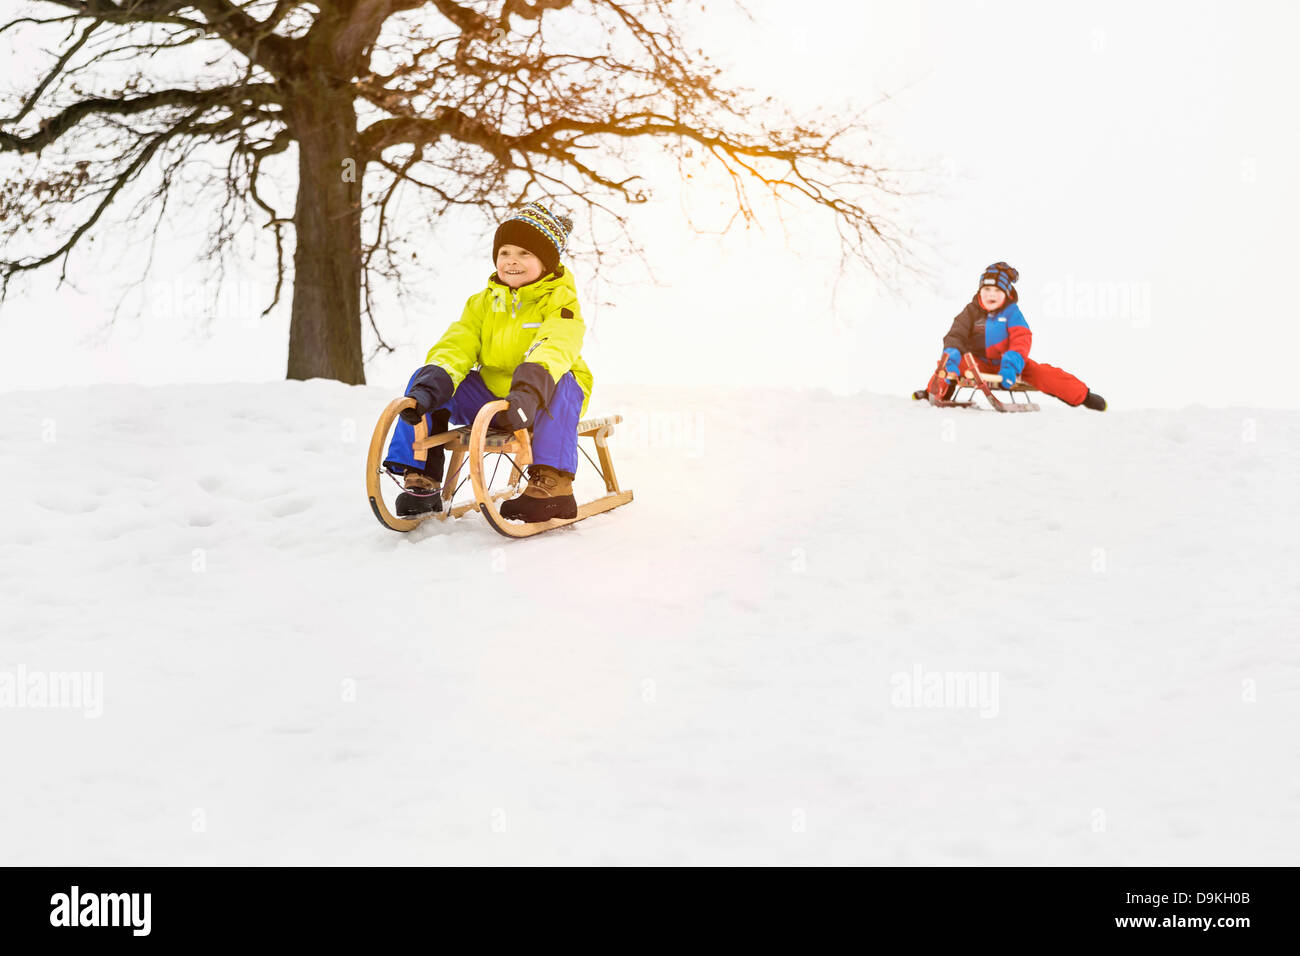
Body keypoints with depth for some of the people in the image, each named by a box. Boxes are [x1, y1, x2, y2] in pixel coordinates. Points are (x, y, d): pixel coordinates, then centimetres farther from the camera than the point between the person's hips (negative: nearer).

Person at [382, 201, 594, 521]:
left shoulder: (560, 302, -9)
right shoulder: (484, 302, 9)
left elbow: (554, 346, -30)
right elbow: (457, 344, -6)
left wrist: (529, 390, -51)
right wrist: (432, 384, -28)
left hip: (544, 402, -5)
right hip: (491, 397, 5)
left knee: (558, 383, -39)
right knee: (425, 377, -10)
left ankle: (553, 483, -41)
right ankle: (421, 480, -12)